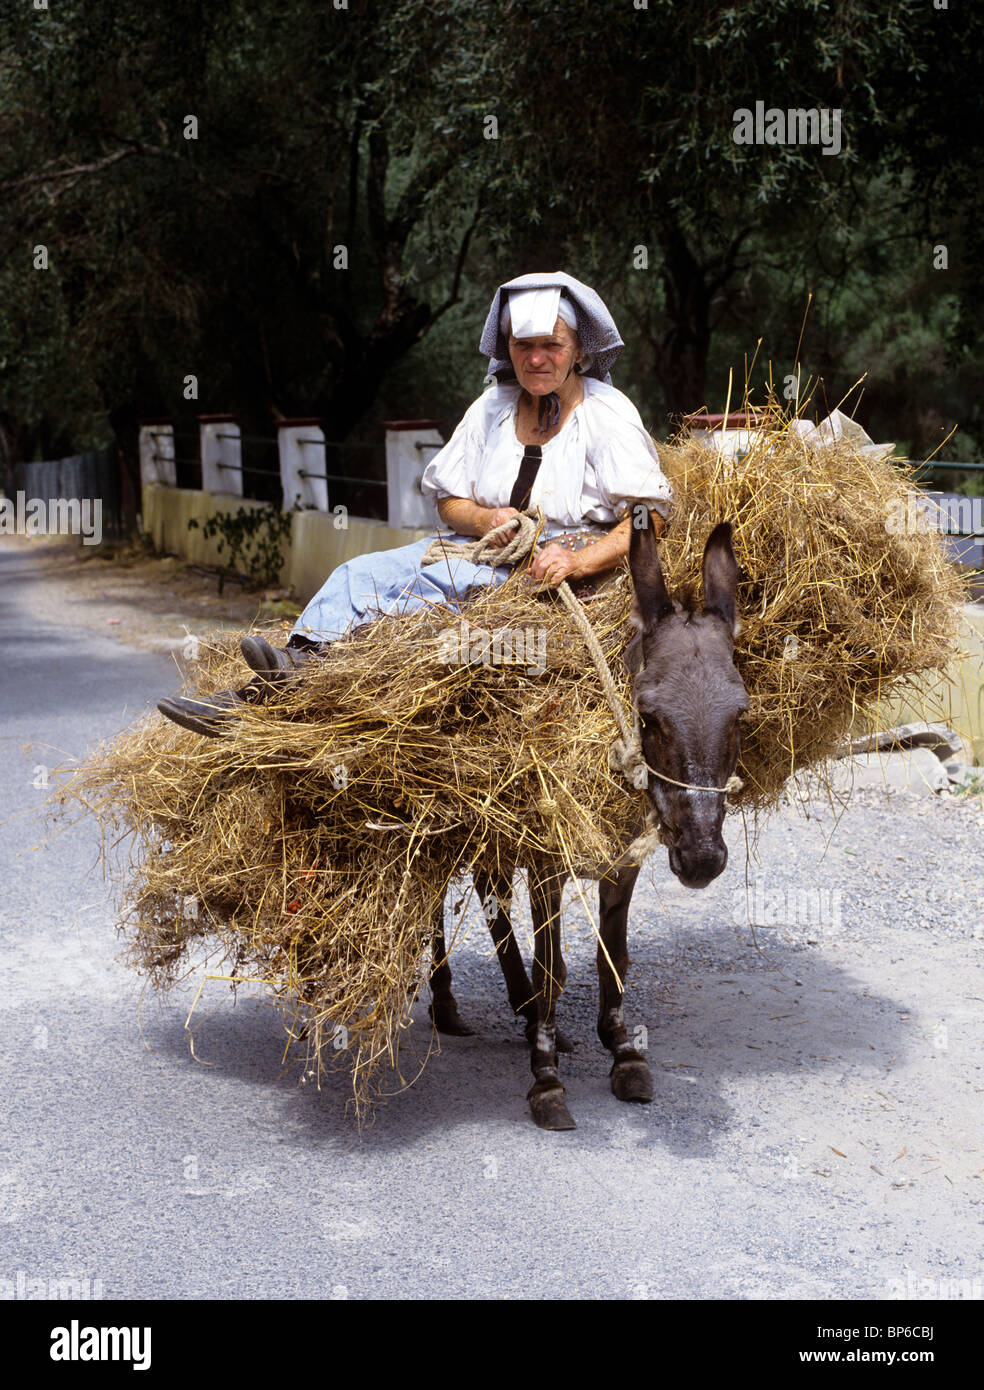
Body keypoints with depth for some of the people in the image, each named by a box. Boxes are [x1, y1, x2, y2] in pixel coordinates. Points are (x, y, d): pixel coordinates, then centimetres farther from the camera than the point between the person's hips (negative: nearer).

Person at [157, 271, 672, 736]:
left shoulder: (609, 415, -3)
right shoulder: (493, 406, 12)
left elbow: (649, 517, -10)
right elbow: (448, 499, 13)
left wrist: (576, 562, -26)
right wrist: (484, 519, -11)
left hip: (551, 566, -5)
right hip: (483, 547, 6)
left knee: (425, 581, -33)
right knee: (360, 573, -20)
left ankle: (301, 666, -43)